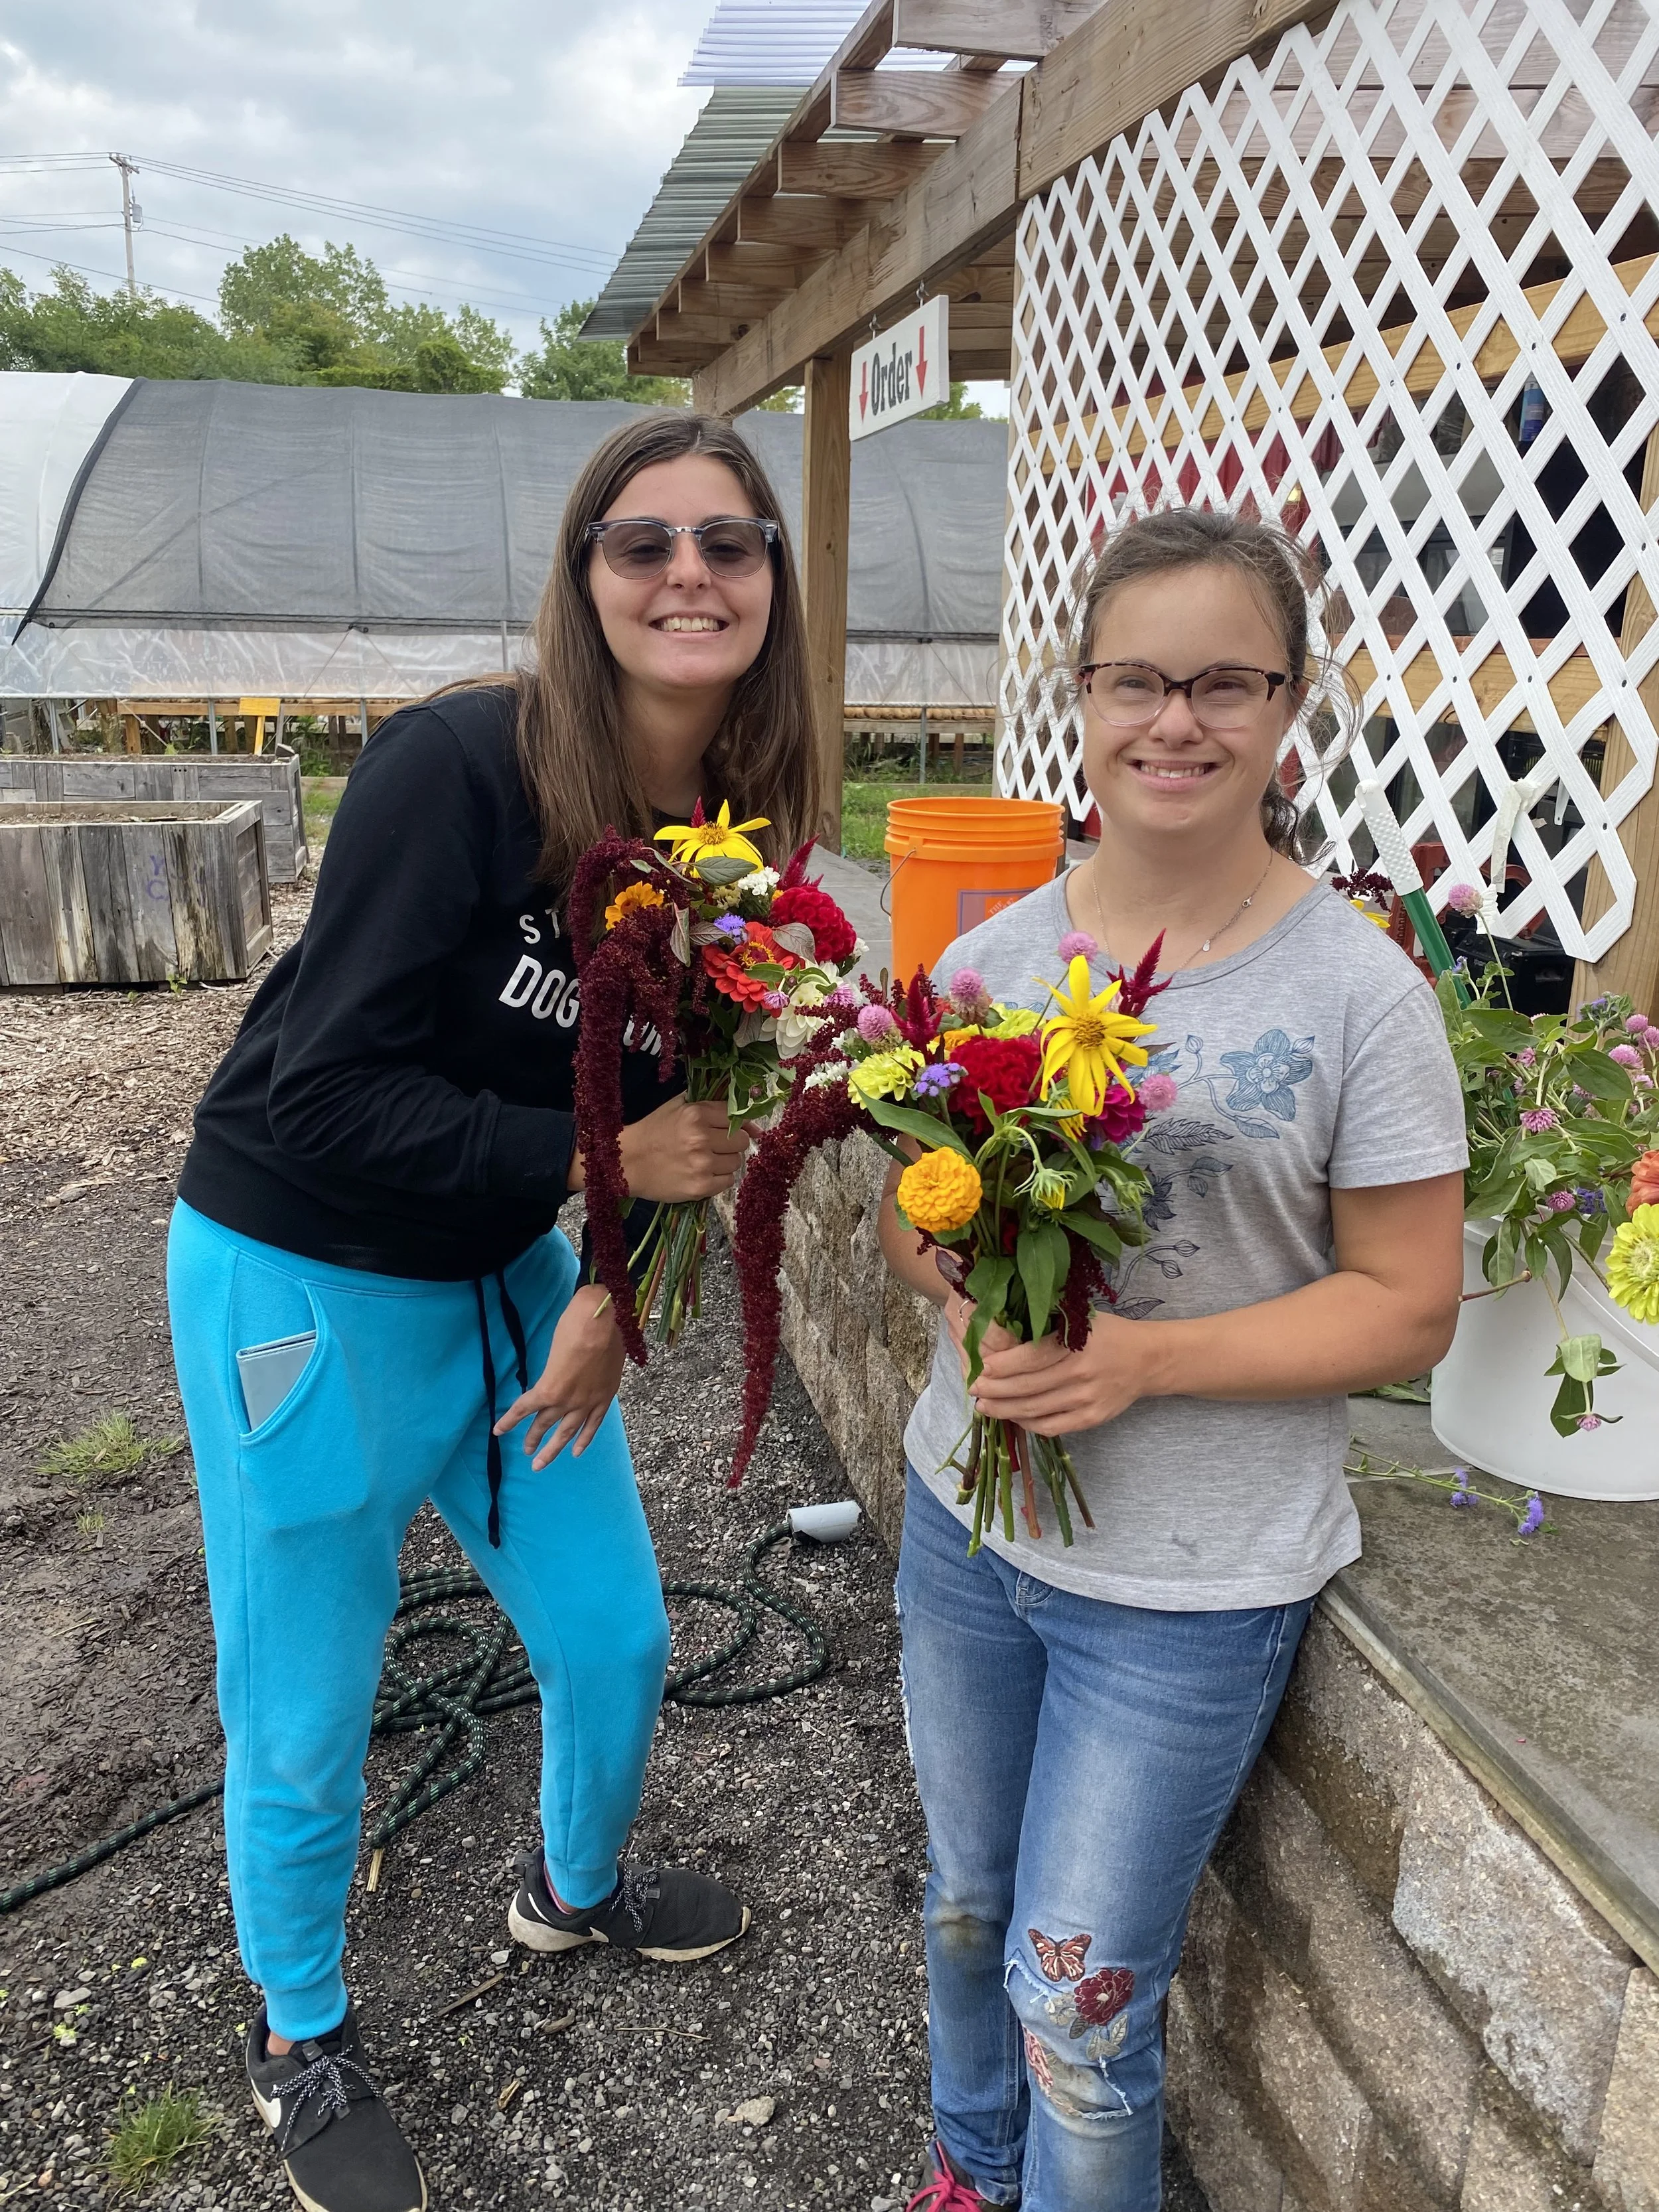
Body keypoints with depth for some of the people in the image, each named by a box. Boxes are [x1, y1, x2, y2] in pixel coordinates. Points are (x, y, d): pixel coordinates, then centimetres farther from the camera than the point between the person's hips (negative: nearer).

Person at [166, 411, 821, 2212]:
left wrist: (612, 1298, -5)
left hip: (509, 1274, 6)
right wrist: (595, 1160, -24)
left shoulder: (740, 834, -4)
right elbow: (326, 1090, -24)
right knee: (303, 1722, 10)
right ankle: (299, 2042, 42)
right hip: (302, 1283, -6)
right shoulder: (456, 767, -24)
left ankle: (573, 1892, 52)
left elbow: (673, 1109, 5)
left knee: (615, 1637, 18)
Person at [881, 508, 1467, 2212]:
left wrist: (1144, 1357, -23)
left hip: (1189, 1588, -4)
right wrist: (974, 1290, -18)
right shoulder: (998, 953, -3)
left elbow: (1408, 1306, -11)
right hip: (969, 1516, 5)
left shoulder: (1357, 993, -14)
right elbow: (910, 1202, 4)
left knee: (1077, 2000, 10)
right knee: (965, 1910, 26)